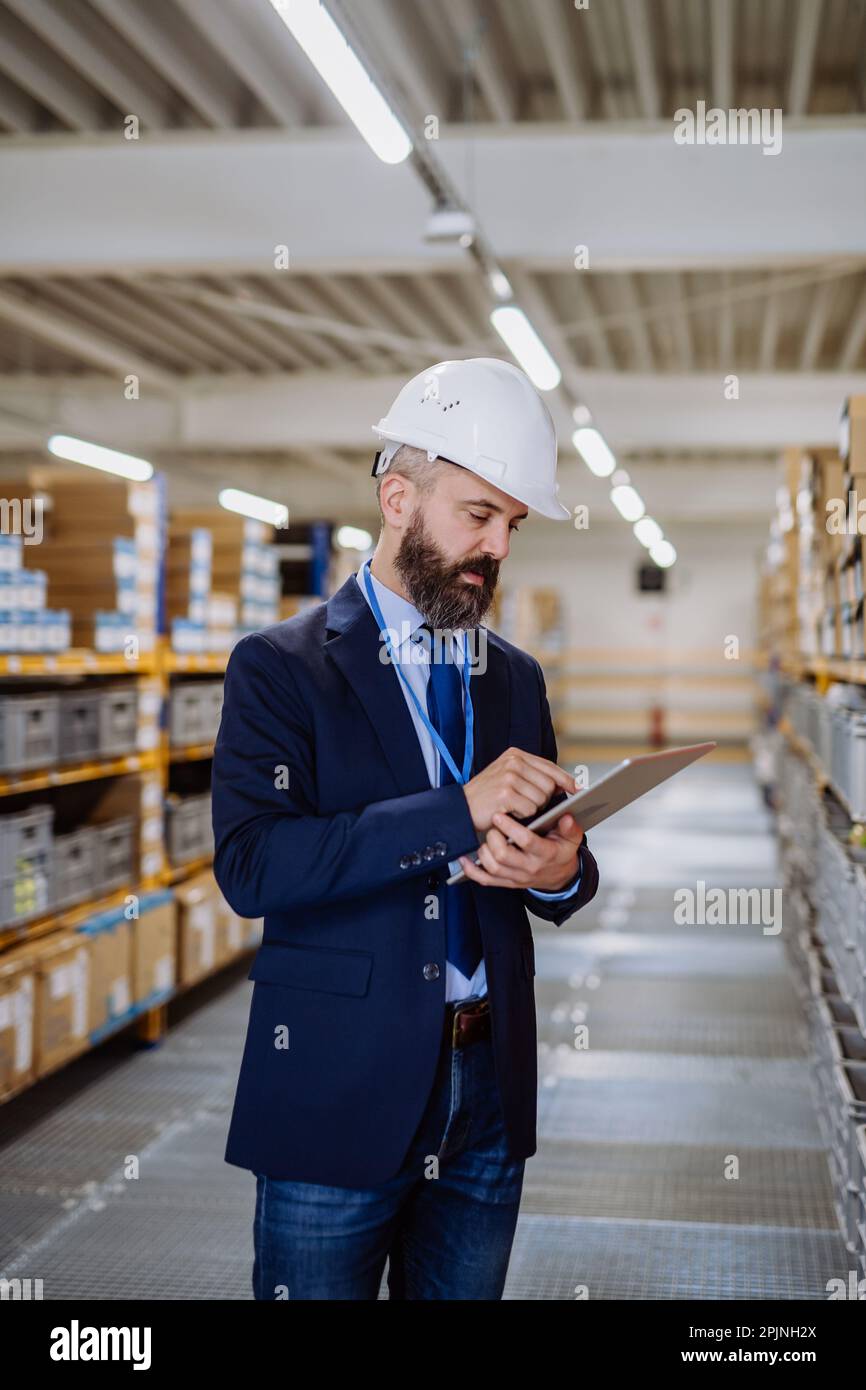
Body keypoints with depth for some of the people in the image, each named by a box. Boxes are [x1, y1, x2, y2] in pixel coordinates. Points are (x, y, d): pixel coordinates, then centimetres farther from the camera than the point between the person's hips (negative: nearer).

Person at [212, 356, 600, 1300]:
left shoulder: (515, 678, 11)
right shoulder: (280, 667, -5)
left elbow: (560, 882, 12)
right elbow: (249, 865, -19)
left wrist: (560, 871, -13)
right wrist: (459, 811, -25)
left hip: (488, 1094, 5)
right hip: (341, 1089, -4)